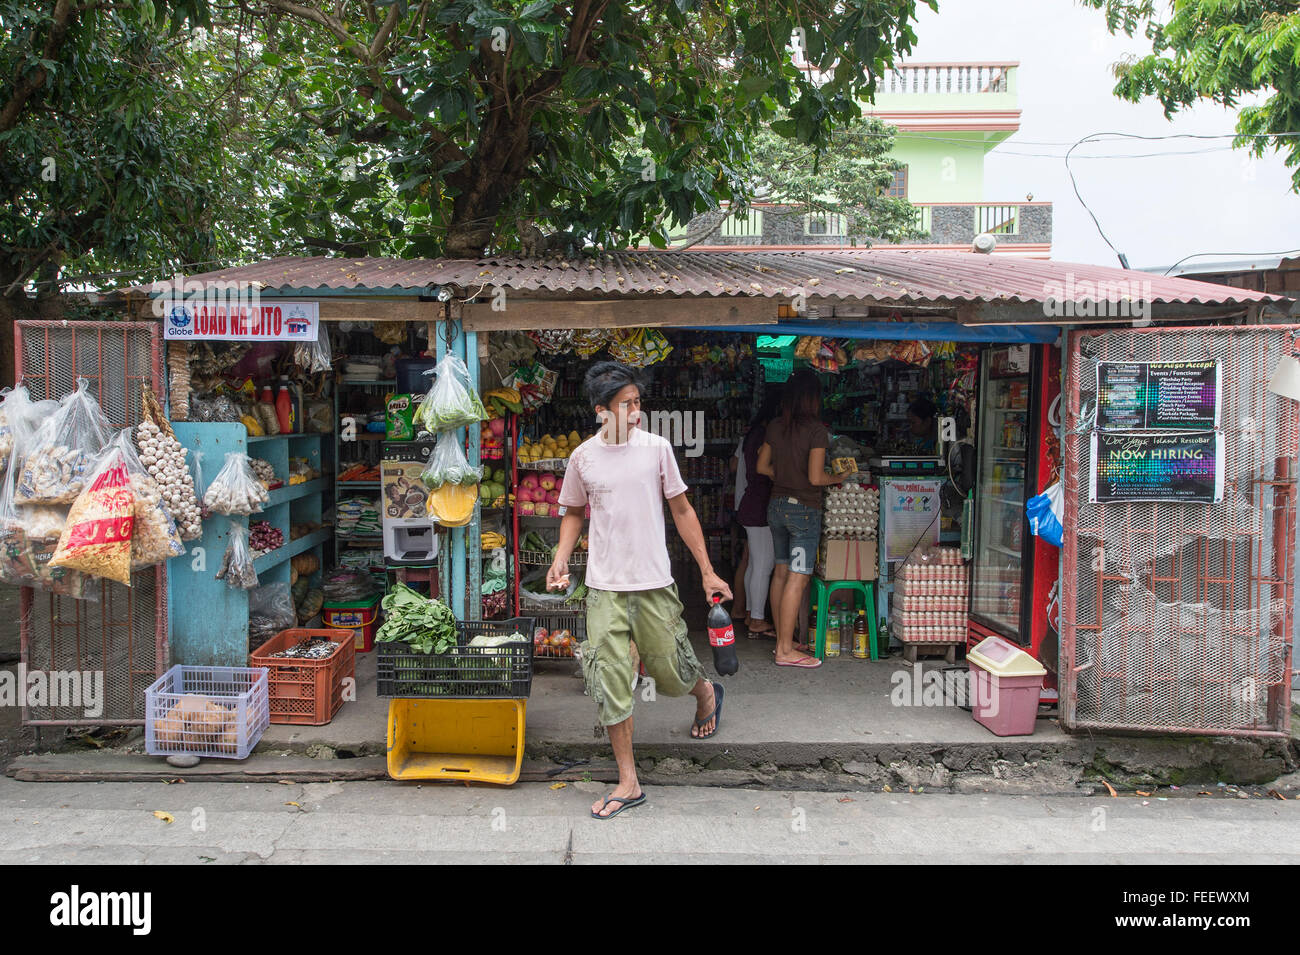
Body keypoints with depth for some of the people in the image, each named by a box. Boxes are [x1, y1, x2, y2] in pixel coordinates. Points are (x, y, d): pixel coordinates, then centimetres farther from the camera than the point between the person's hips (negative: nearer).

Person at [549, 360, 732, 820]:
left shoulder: (656, 447, -4)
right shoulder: (583, 457, -1)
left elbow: (682, 510, 3)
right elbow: (574, 512, 15)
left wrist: (707, 572, 2)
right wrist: (561, 557, -2)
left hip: (655, 583, -1)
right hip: (605, 588, 1)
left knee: (670, 673, 9)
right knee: (610, 682, 0)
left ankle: (706, 692, 47)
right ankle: (628, 783, 13)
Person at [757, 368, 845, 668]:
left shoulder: (775, 426, 4)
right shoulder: (816, 430, -15)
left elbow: (762, 466, 10)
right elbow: (815, 477, -18)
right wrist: (838, 478, 0)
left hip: (776, 505, 7)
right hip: (804, 509, -7)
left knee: (781, 572, 15)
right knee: (798, 578, -4)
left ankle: (781, 637, 24)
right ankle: (785, 650, -2)